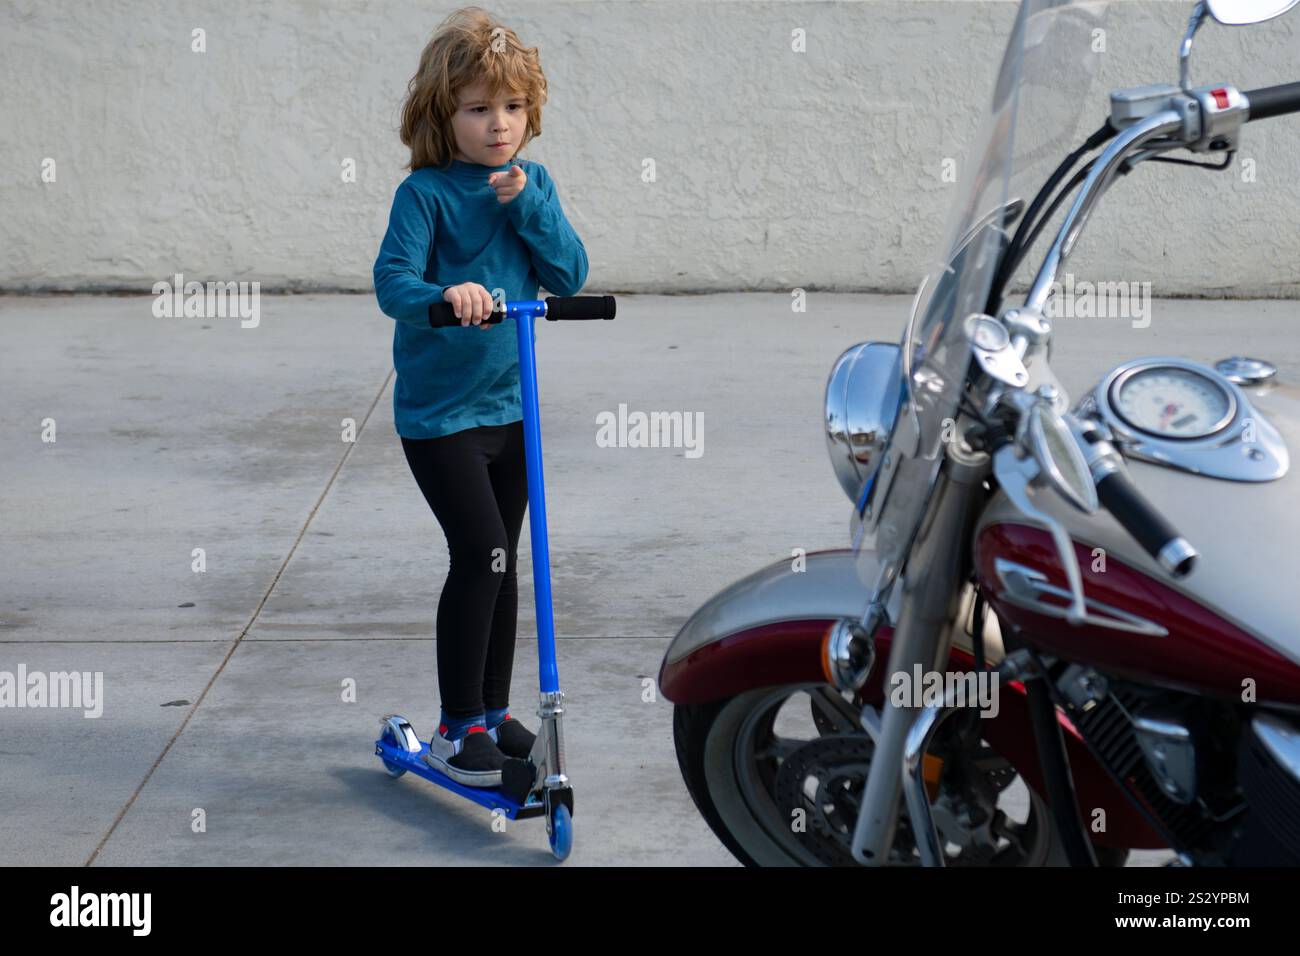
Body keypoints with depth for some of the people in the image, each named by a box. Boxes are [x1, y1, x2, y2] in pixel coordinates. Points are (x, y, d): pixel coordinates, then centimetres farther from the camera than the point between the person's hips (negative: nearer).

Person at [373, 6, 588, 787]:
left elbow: (571, 276, -3)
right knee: (480, 554, -12)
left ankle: (493, 712, 28)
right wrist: (443, 294, -43)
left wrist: (528, 207, -15)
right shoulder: (426, 193, -12)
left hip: (509, 407, 6)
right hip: (439, 411, -6)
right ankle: (455, 729, -3)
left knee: (500, 562, 14)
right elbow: (392, 280, -23)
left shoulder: (531, 185, 5)